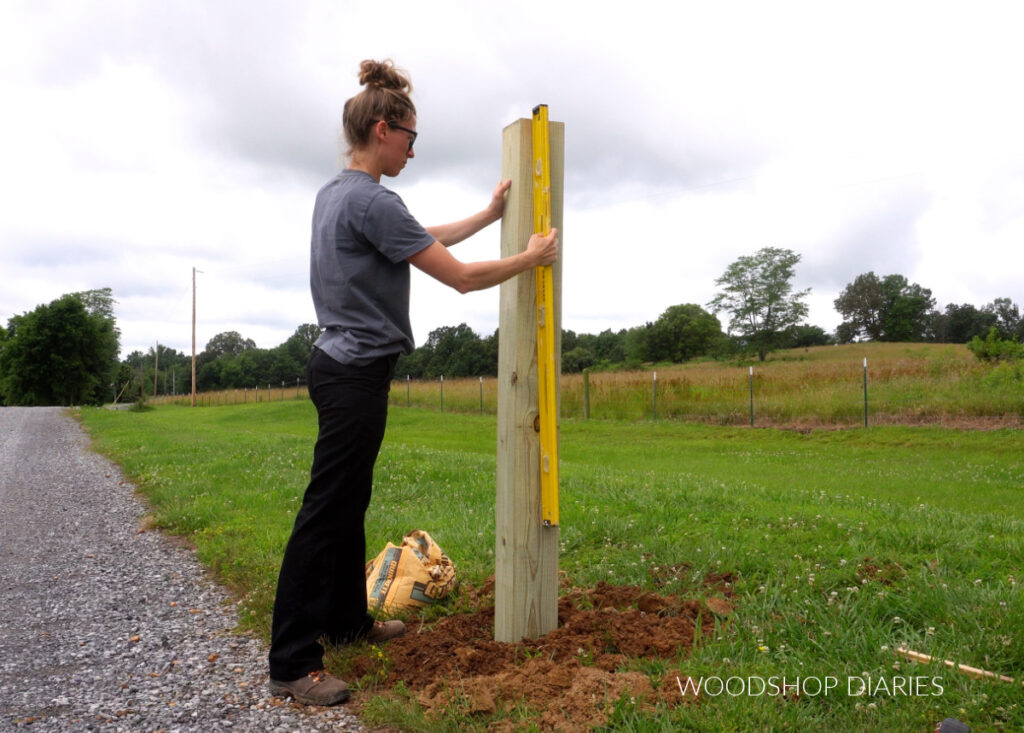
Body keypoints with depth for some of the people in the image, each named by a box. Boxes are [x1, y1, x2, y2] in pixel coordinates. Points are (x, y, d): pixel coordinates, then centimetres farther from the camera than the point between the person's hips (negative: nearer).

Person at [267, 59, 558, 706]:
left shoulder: (334, 194, 15)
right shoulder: (373, 202, -16)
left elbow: (426, 239, 23)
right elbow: (460, 276, -13)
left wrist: (492, 213, 26)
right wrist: (533, 257, 1)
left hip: (343, 367, 10)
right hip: (357, 374, -10)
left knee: (349, 506, 17)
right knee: (326, 513, -6)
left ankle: (348, 619, 30)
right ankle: (293, 664, 3)